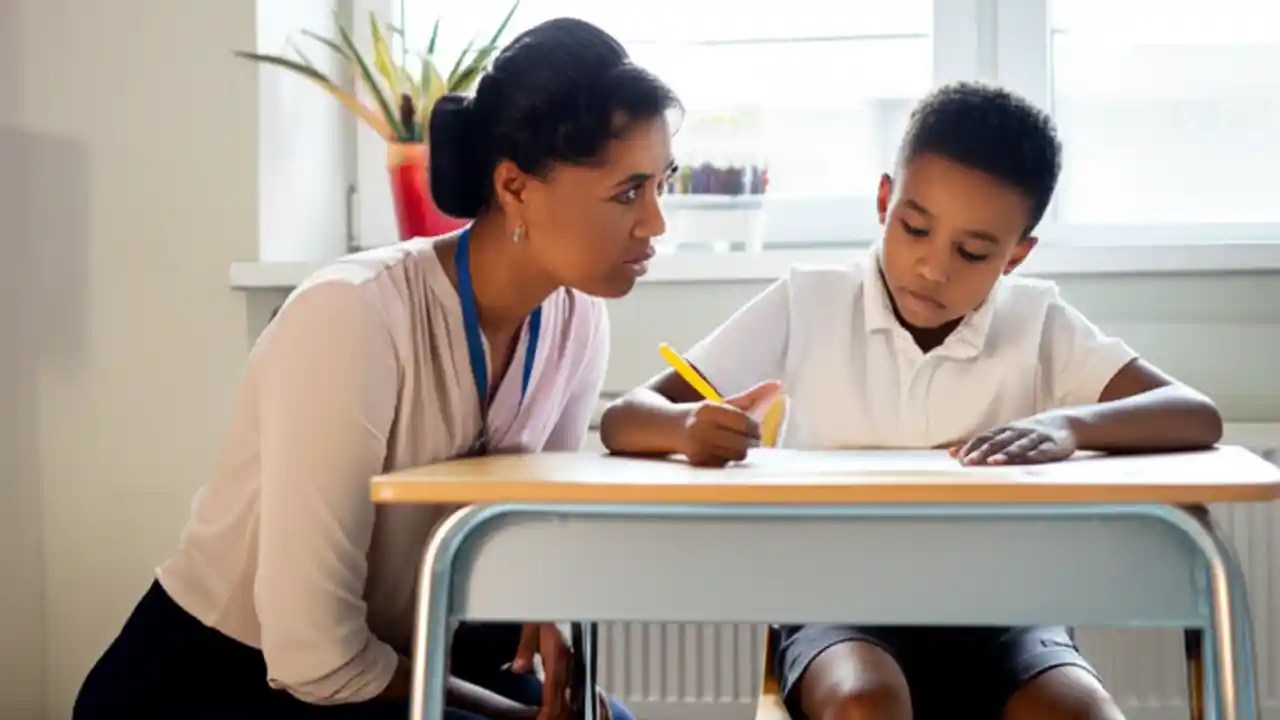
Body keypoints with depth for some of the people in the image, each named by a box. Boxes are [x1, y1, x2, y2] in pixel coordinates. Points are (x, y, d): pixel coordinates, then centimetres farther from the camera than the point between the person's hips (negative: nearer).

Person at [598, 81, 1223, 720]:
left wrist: (1069, 424, -29)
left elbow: (1198, 417, -8)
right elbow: (622, 421, -6)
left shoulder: (1036, 322, 0)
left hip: (991, 606, 1)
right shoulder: (807, 304, -4)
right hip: (837, 604, -1)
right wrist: (688, 427, -31)